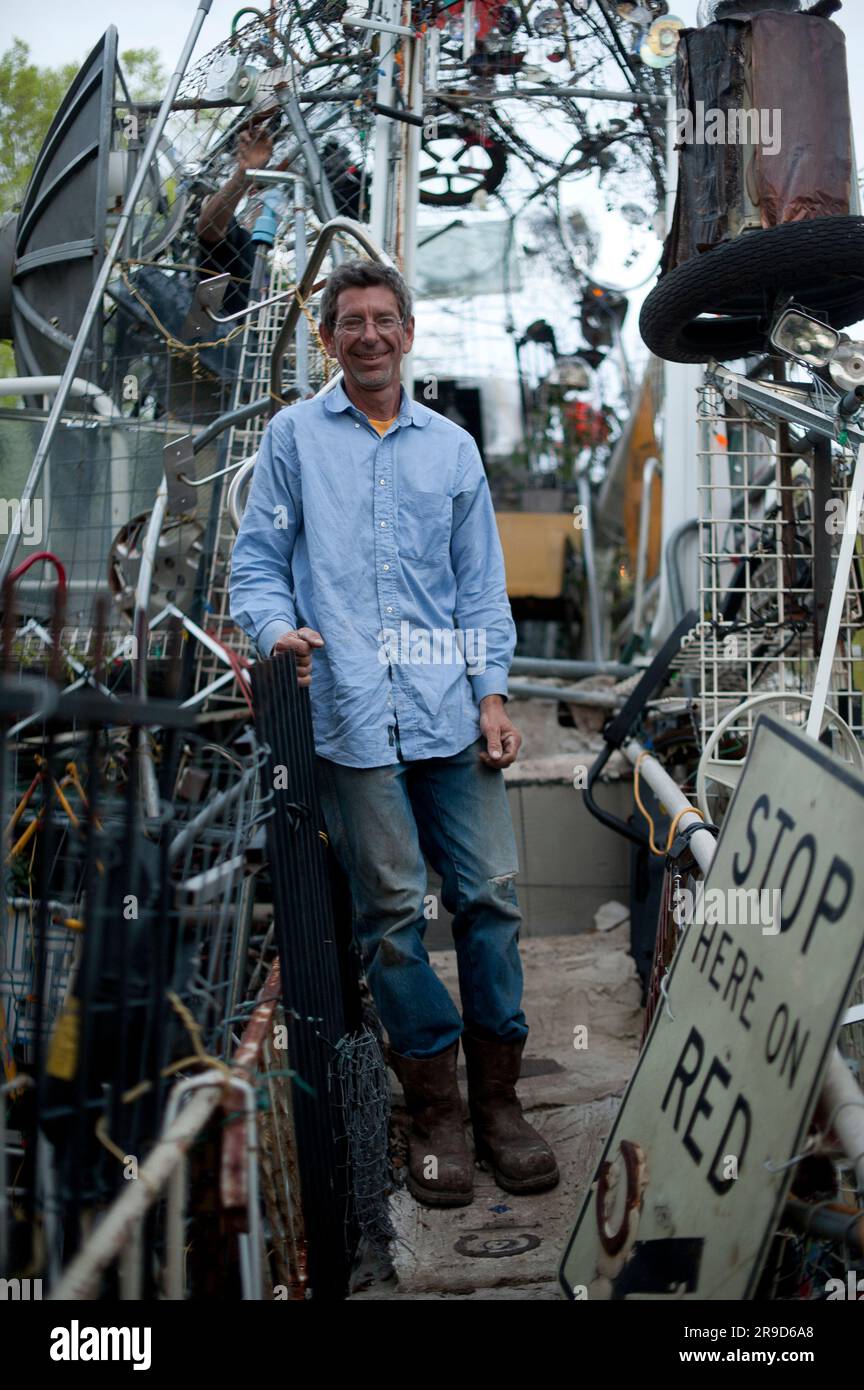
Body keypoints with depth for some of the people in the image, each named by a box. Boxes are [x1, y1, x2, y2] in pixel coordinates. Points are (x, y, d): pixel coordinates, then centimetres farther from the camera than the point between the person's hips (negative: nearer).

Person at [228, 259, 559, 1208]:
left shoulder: (452, 447, 17)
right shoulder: (293, 436, 10)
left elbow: (480, 584, 16)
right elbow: (257, 561, 8)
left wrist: (492, 692, 5)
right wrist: (279, 627, -13)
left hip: (451, 714, 3)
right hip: (350, 714, -2)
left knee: (490, 895, 0)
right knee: (392, 913, 1)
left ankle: (497, 1101, 15)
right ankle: (434, 1112, 14)